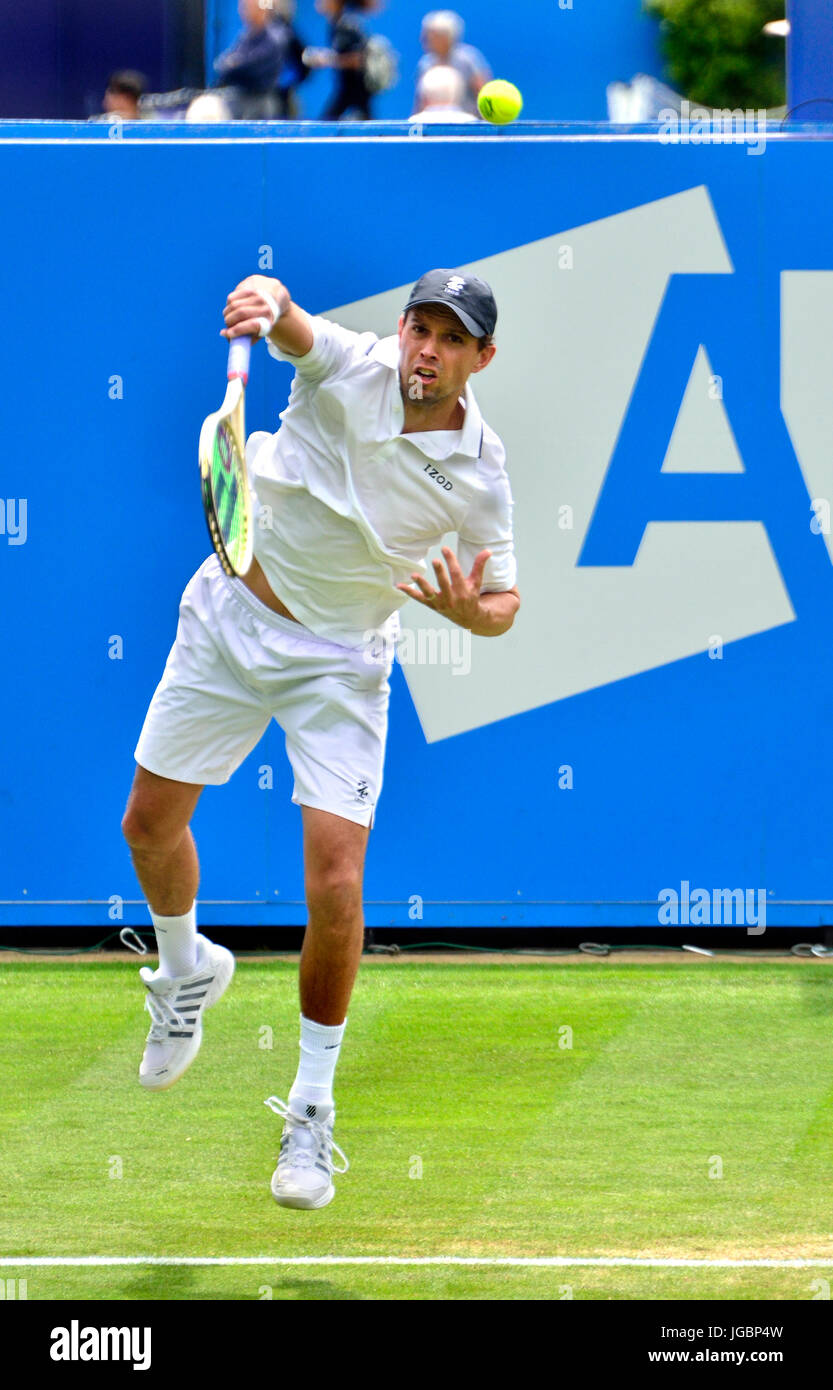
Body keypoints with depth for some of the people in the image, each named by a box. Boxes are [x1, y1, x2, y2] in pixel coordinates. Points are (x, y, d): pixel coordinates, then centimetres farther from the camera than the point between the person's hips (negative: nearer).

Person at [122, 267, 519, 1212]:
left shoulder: (478, 475, -14)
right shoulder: (349, 370, -17)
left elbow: (503, 599, 0)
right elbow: (283, 317, -38)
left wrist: (473, 612, -25)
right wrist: (266, 302, -62)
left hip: (339, 664, -2)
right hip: (229, 618, 2)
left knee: (334, 885, -13)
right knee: (150, 824, 11)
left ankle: (312, 1107, 5)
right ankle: (187, 971, 44)